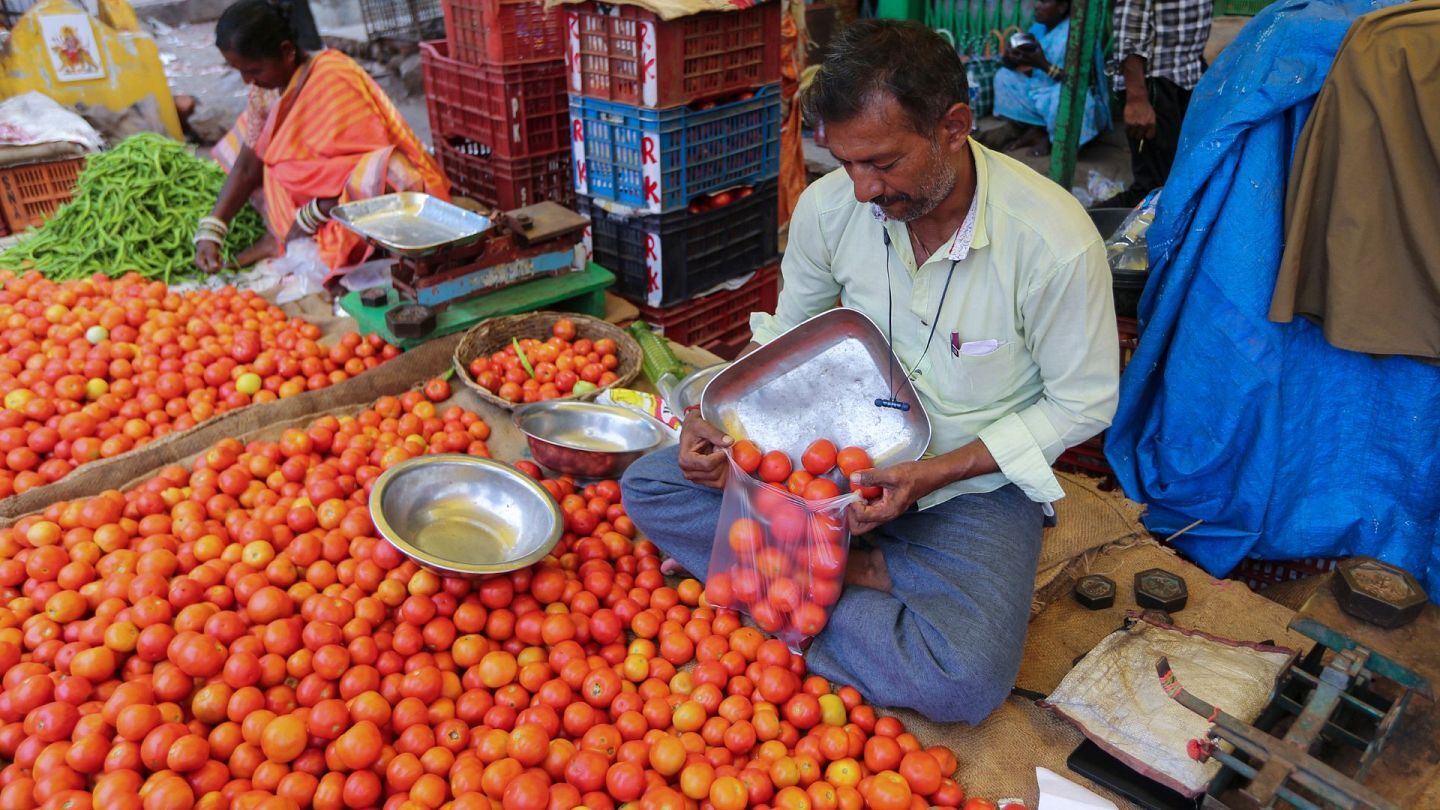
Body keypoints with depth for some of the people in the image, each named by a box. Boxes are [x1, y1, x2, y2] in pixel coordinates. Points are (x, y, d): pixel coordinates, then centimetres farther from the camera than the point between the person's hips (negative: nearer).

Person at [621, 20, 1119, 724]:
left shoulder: (1056, 243, -23)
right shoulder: (829, 205, -11)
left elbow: (1082, 403, -11)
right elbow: (786, 333, 7)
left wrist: (931, 473, -20)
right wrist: (719, 417, -12)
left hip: (973, 482, -3)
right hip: (843, 448, 4)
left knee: (964, 681, -30)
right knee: (648, 487, -9)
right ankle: (866, 572, -13)